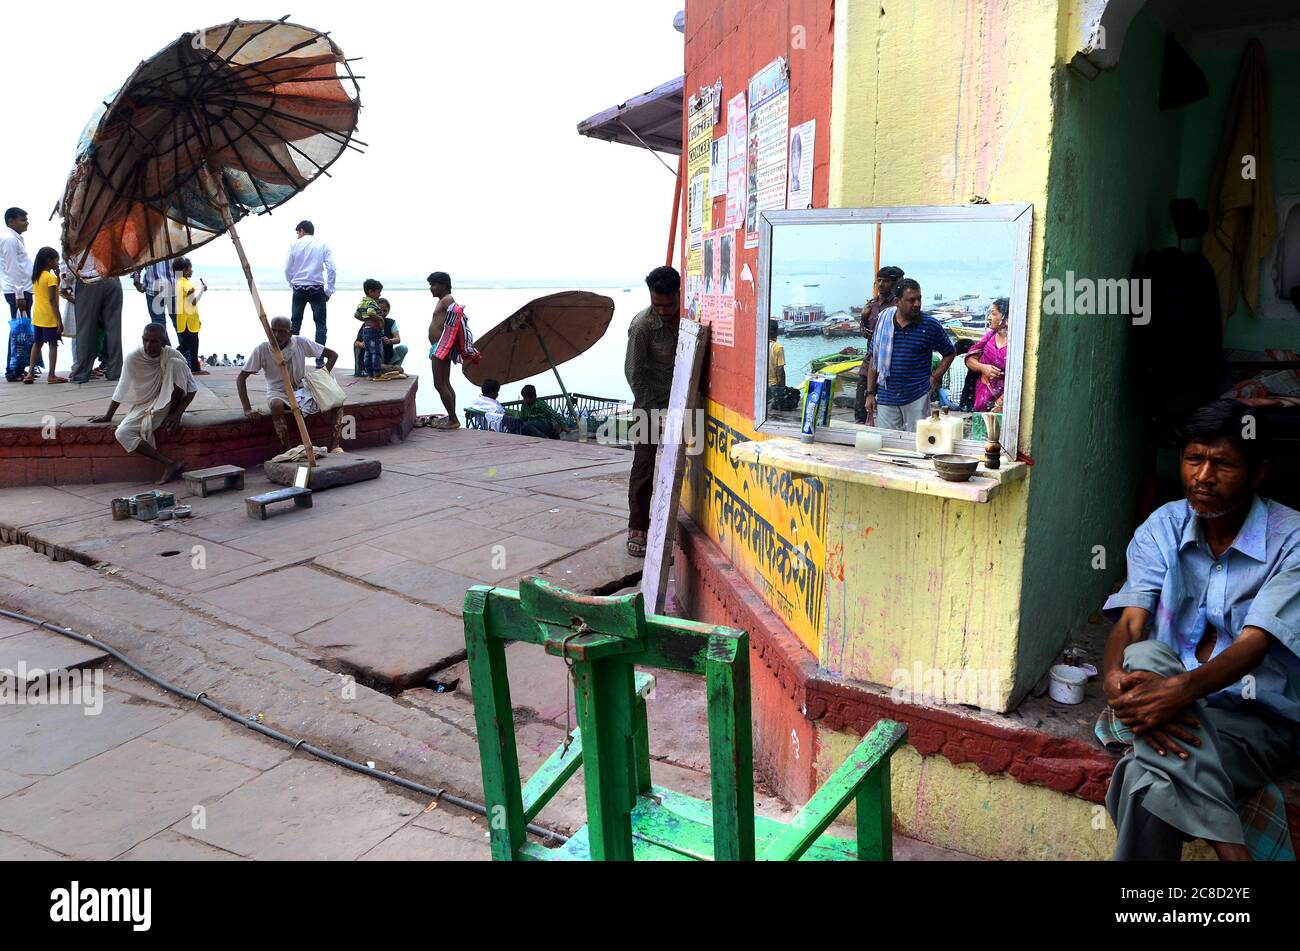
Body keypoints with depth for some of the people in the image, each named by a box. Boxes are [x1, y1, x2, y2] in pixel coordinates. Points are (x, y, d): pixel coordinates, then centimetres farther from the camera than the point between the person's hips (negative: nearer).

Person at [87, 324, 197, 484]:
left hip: (166, 405, -1)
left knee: (176, 363, -22)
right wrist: (108, 416, 5)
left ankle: (172, 416, -13)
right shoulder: (133, 358, -11)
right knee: (121, 434, -26)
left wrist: (177, 414, -20)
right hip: (142, 407, 1)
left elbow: (192, 388, -10)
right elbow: (121, 390, 1)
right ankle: (169, 464, -27)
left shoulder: (173, 355, -13)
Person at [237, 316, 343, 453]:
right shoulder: (261, 349, -15)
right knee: (276, 406, -39)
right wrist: (247, 408, -21)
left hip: (302, 389, 2)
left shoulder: (301, 343, -11)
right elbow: (241, 378, -11)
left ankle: (334, 447, -20)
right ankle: (289, 451, -28)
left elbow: (333, 355, -2)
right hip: (278, 393, -2)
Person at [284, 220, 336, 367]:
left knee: (295, 323, 11)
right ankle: (319, 359, -7)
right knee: (320, 324, 1)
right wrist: (329, 291, 2)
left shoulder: (294, 245, 3)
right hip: (317, 288, -1)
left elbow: (287, 270, 1)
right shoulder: (323, 245, 2)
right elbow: (331, 268, -5)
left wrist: (293, 285, 16)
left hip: (299, 289, 1)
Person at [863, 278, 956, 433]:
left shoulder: (930, 325, -2)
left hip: (918, 397, -1)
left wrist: (934, 377, -2)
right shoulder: (884, 323, 3)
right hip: (886, 398, 2)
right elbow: (874, 360, 8)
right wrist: (870, 394, 4)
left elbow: (950, 353, 11)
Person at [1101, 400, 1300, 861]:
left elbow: (1254, 645, -21)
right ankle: (1229, 847, -33)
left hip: (1259, 719, -4)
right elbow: (1130, 620, -9)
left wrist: (1180, 690, -40)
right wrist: (1115, 676, -32)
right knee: (1146, 656, -35)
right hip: (1172, 695, 4)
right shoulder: (1163, 526, 3)